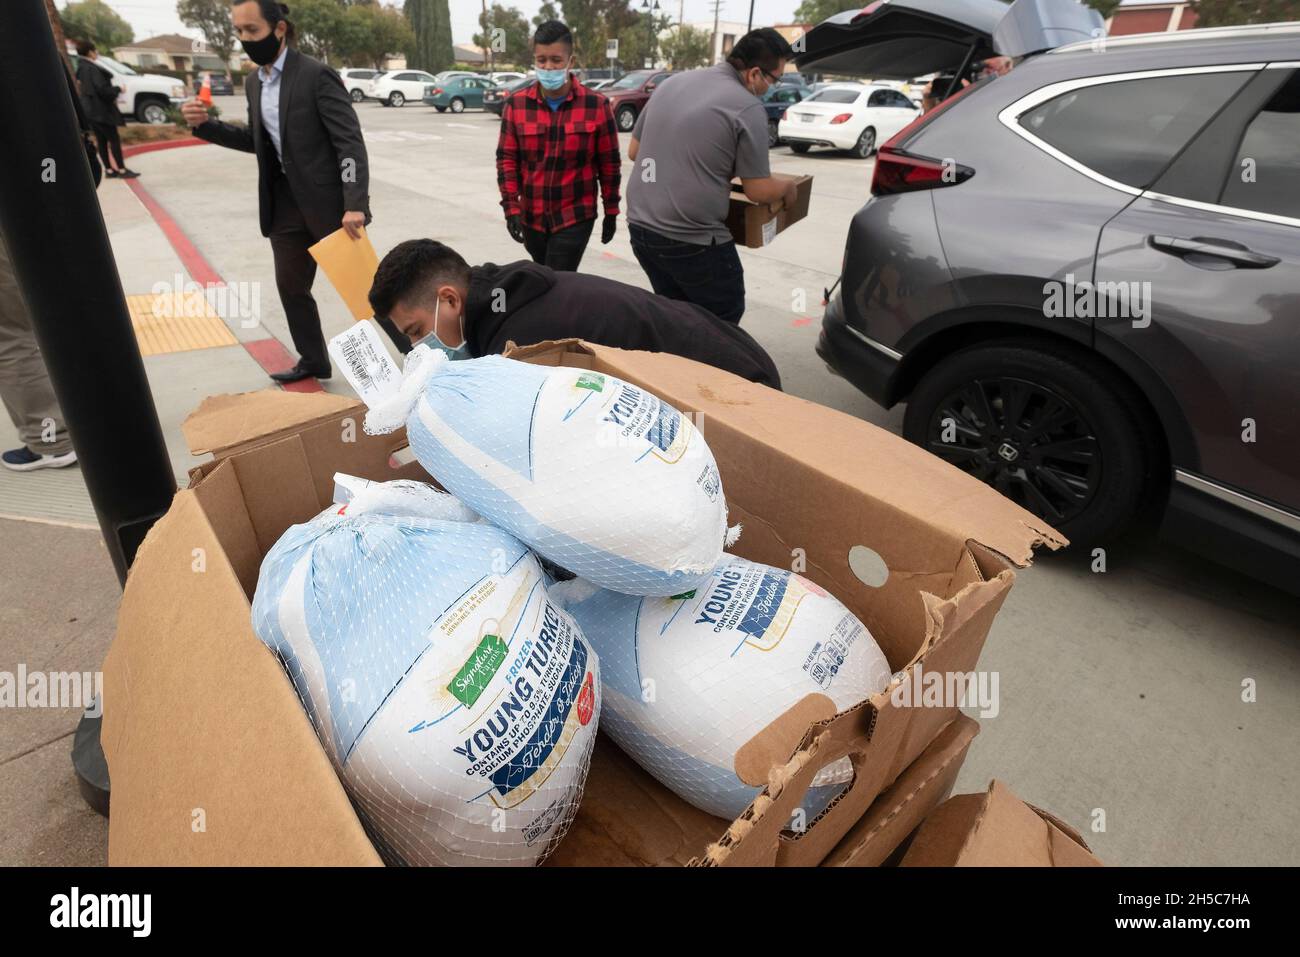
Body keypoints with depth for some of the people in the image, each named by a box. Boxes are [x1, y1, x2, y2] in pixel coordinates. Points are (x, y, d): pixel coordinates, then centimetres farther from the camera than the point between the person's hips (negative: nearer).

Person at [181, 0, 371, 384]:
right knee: (291, 286, 12)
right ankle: (313, 361, 27)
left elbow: (350, 141, -17)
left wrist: (354, 205, -25)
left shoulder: (316, 75, -12)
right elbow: (258, 140, 20)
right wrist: (204, 125, 6)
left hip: (327, 199, -8)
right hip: (285, 200, 8)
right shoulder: (254, 81, 12)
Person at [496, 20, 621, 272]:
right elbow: (507, 158, 1)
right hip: (531, 217, 4)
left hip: (576, 216, -3)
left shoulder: (596, 105, -6)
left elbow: (610, 163, -1)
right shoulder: (516, 104, -1)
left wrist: (611, 212, 1)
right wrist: (511, 207, -8)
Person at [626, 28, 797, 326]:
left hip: (640, 227, 7)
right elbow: (759, 191, -6)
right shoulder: (748, 107, -10)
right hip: (692, 240, -7)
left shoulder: (671, 83, 10)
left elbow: (634, 151, 18)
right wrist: (787, 187, 15)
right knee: (724, 319, 10)